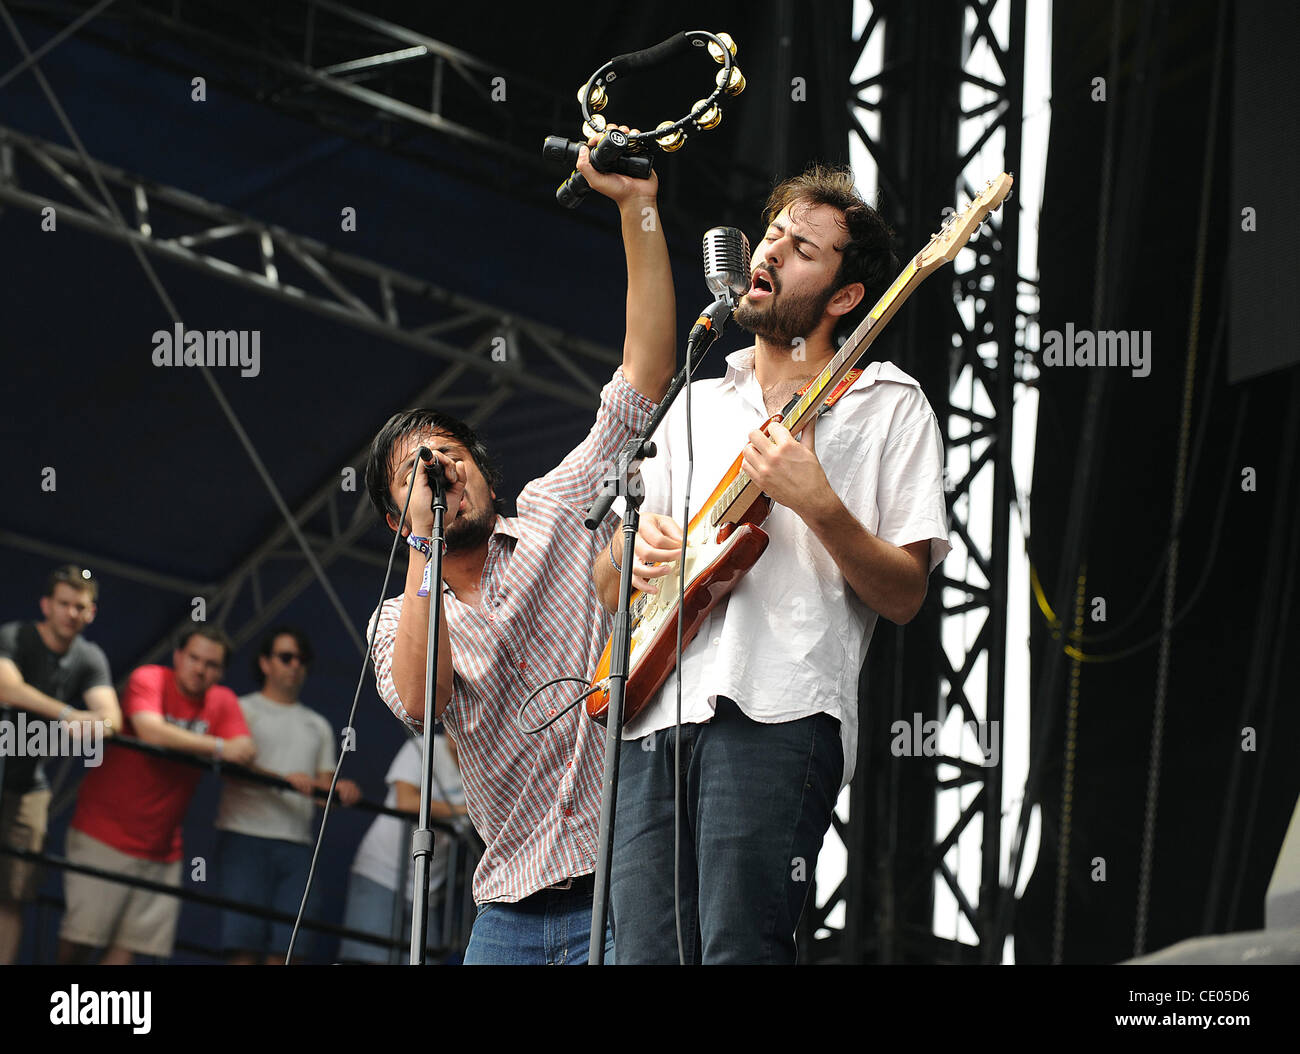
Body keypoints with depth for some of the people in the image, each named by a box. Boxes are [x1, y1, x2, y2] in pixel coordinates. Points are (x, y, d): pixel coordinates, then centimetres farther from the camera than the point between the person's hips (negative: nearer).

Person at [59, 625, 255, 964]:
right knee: (81, 936, -8)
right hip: (105, 831, -5)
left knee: (127, 947, -3)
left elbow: (245, 750, -9)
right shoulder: (149, 679, -9)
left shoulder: (223, 702, 5)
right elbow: (152, 731, -27)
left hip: (161, 846, 5)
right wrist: (218, 748, -28)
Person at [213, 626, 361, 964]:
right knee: (244, 943, -13)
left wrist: (339, 790, -7)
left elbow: (323, 788, 18)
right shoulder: (243, 710, 9)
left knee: (288, 943, -7)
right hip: (245, 836, -5)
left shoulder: (318, 725, 25)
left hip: (297, 844, 5)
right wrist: (283, 779, -23)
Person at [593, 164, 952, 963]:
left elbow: (904, 596, 1)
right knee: (647, 953, -4)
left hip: (776, 714, -5)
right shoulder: (696, 404, 26)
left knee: (738, 949, -16)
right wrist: (634, 551, 3)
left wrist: (817, 503, -13)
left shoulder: (887, 407, 10)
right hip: (656, 712, 5)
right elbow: (610, 586, 26)